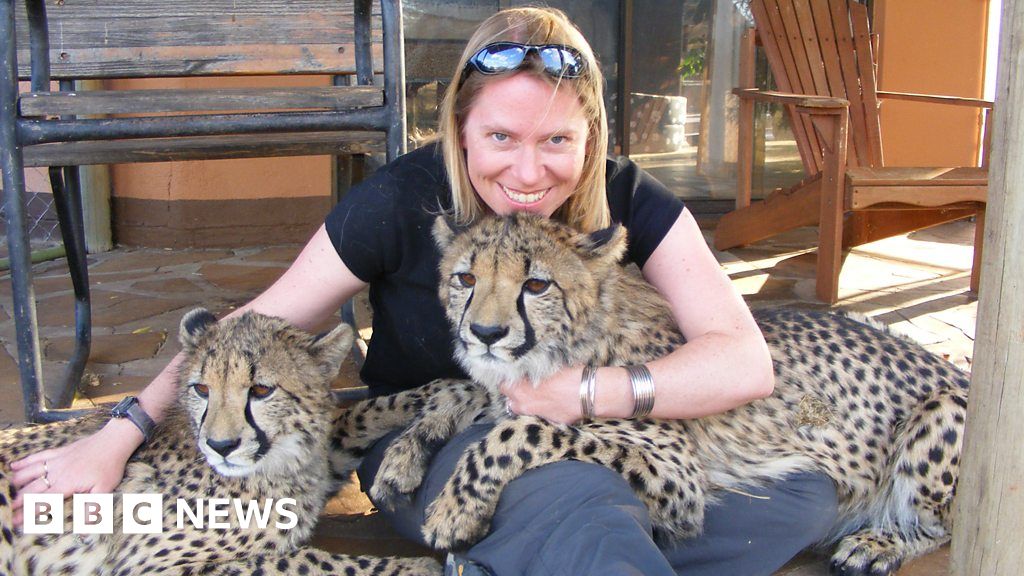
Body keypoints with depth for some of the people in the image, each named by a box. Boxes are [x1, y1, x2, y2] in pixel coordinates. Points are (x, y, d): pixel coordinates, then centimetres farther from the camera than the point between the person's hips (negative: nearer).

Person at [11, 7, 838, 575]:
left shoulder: (628, 202, -12)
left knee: (802, 488, -19)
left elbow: (746, 363, -19)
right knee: (580, 506, -41)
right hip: (426, 443, -6)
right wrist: (118, 436, -13)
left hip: (589, 442, 6)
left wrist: (588, 392, -30)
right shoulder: (404, 202, -16)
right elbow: (258, 328, -8)